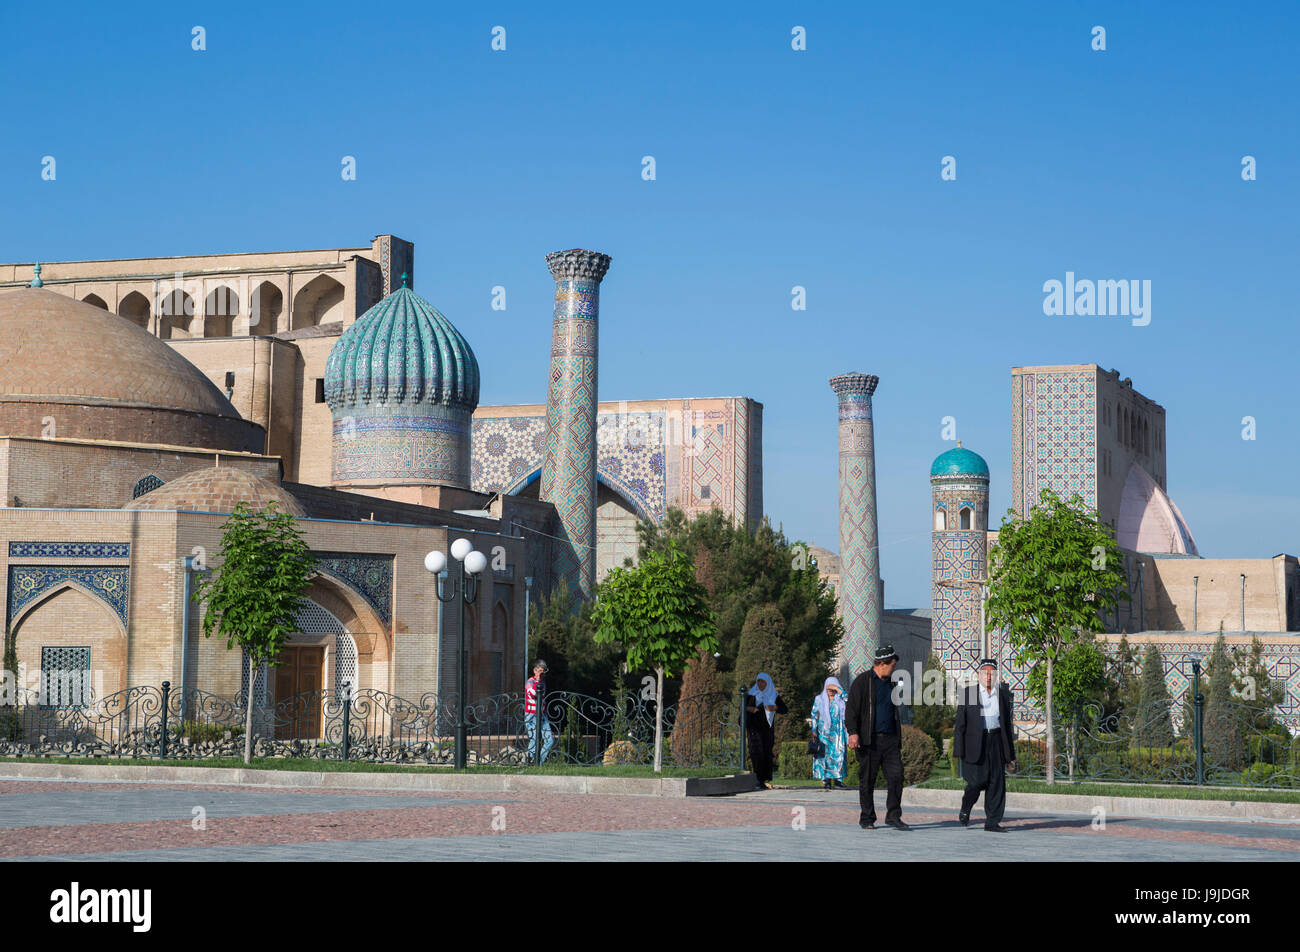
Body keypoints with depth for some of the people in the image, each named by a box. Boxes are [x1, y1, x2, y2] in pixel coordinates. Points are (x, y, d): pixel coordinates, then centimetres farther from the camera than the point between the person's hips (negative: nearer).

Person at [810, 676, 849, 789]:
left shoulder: (840, 699, 9)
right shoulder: (819, 699, 10)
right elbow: (814, 715, 9)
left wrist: (838, 689, -13)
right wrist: (814, 730, 0)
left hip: (837, 733, 0)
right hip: (823, 732, 0)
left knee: (838, 754, -8)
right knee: (824, 755, -6)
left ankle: (838, 780, -8)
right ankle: (826, 780, -5)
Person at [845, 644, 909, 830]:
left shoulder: (890, 683, 18)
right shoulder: (862, 681, -2)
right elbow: (851, 708, -8)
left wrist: (898, 738, 24)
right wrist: (853, 732, -19)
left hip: (890, 739, 5)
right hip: (869, 741, -5)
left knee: (896, 776, -7)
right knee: (867, 781, 1)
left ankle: (893, 816, -1)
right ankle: (867, 819, 10)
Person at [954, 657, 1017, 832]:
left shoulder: (1003, 694, 12)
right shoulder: (968, 693, 3)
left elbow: (1007, 723, 15)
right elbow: (960, 723, 0)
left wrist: (1010, 752, 12)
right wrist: (958, 750, -8)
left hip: (996, 741, 3)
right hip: (975, 742, -3)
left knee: (997, 781, -3)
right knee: (978, 780, -10)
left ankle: (992, 822, 1)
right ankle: (965, 810, 18)